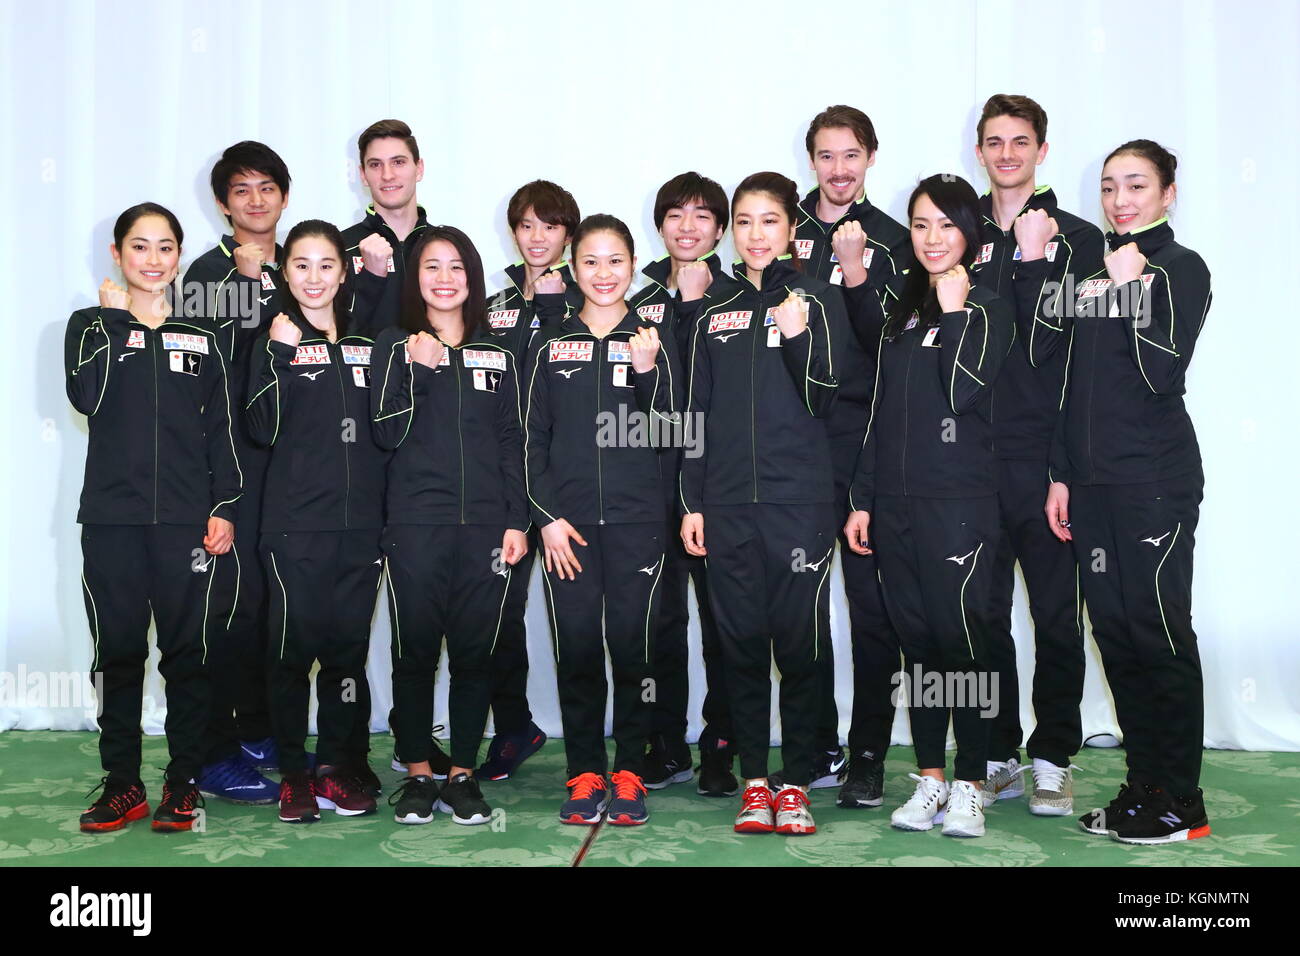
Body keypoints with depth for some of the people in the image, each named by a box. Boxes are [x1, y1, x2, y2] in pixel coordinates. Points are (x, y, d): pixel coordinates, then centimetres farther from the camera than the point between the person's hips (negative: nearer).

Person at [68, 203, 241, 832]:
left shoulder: (200, 336, 12)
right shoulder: (92, 325, 9)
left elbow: (221, 427, 9)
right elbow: (86, 396, -10)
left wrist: (225, 506, 0)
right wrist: (116, 321, -8)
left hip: (186, 517, 0)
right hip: (111, 517, 0)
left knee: (187, 650, 2)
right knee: (118, 650, 4)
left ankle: (183, 782, 11)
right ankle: (122, 784, 14)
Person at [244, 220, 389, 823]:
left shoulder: (364, 344, 13)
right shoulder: (276, 341, 4)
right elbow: (263, 430, -8)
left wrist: (391, 516, 7)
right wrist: (280, 356, -17)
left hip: (361, 521, 3)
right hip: (295, 521, -3)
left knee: (348, 644, 6)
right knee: (294, 643, -1)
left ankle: (337, 764, 18)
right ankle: (293, 770, 11)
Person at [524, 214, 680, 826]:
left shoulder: (651, 341, 6)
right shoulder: (551, 344, 8)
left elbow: (669, 435, 1)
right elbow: (533, 438, 8)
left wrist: (647, 372, -15)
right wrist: (547, 516, -2)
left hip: (636, 521, -1)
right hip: (567, 522, 1)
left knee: (633, 646, 0)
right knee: (577, 647, 1)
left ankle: (629, 773, 14)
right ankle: (584, 774, 14)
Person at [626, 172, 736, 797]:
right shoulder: (641, 304, 15)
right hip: (654, 480, 3)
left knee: (722, 614, 0)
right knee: (660, 615, 6)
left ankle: (721, 747, 11)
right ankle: (667, 747, 17)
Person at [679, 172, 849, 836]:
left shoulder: (818, 302, 3)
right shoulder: (713, 309, 12)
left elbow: (827, 401, -4)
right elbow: (698, 409, 13)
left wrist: (797, 333, -18)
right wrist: (691, 500, 9)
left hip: (800, 500, -3)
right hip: (727, 502, 3)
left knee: (799, 644, 0)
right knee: (742, 643, 6)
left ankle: (796, 783, 13)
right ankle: (754, 781, 17)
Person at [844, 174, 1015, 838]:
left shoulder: (987, 310, -1)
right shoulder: (898, 304, 14)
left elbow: (962, 391, -17)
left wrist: (954, 310, -12)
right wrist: (862, 497, 13)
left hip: (959, 499, -5)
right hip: (894, 500, 5)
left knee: (959, 635, -4)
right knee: (916, 637, 9)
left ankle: (968, 783, 8)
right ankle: (929, 777, 18)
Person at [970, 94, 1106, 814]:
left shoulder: (1076, 238, 6)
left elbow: (1065, 347, -8)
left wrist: (1032, 262, -14)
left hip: (1046, 456, -2)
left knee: (1057, 614, 3)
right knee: (982, 612, 7)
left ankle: (1052, 760, 16)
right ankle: (997, 756, 19)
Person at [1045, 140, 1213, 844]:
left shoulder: (1180, 269, -2)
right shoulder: (1090, 270, 15)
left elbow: (1162, 375, -15)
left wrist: (1132, 289, -14)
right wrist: (1060, 475, 12)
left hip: (1157, 479, -6)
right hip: (1092, 481, 6)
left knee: (1159, 630, -3)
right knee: (1114, 631, 8)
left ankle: (1180, 804, 7)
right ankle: (1143, 785, 19)